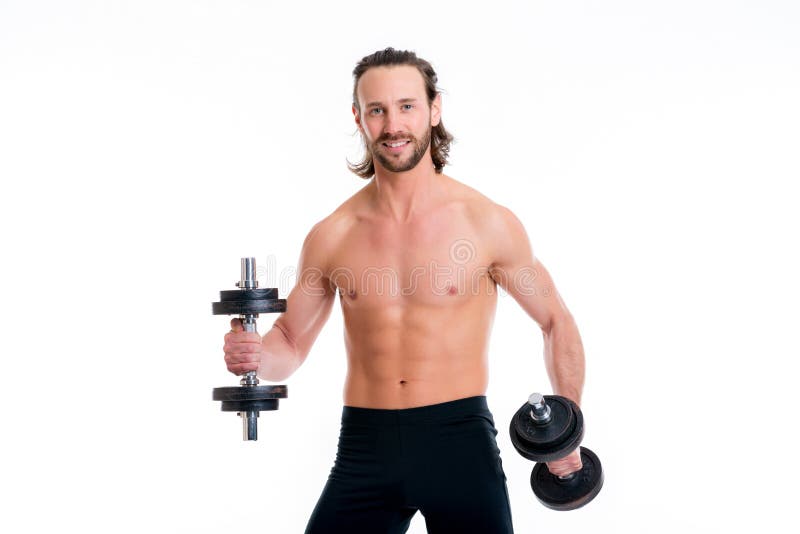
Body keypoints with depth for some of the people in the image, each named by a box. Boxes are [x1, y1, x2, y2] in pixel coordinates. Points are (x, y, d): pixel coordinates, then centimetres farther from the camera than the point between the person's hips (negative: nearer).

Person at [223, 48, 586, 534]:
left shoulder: (488, 223, -3)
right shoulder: (332, 236, 3)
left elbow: (557, 321, 8)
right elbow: (291, 343, 13)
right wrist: (255, 355, -10)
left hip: (458, 438, -2)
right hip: (365, 447, 2)